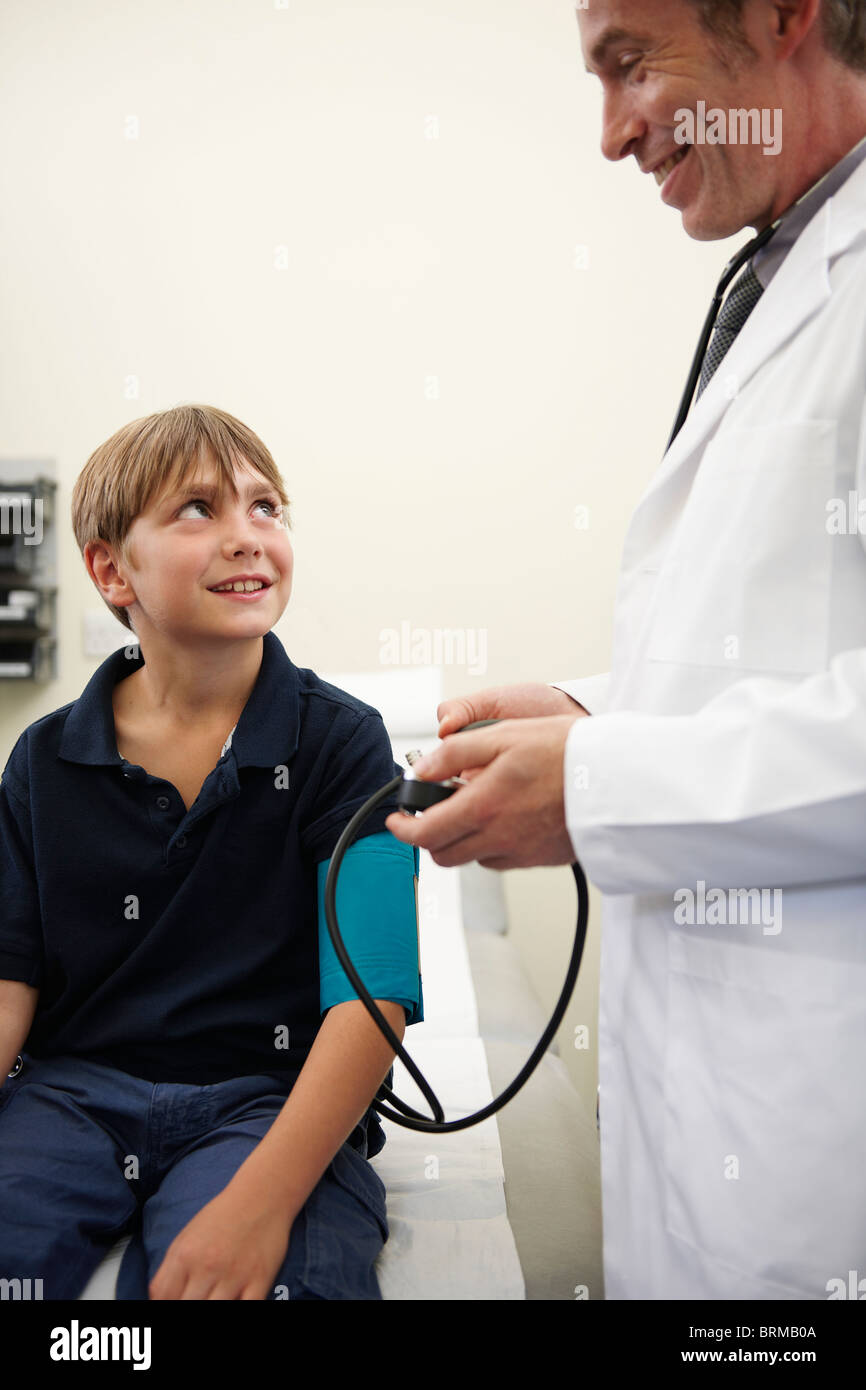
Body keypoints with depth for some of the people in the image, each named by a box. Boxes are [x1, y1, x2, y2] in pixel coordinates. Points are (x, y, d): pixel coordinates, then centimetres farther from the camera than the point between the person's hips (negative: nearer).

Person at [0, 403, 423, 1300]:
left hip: (268, 1099, -2)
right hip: (72, 1092, 3)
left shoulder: (341, 743, -3)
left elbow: (372, 997, -10)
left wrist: (262, 1198, -24)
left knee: (275, 1276, -31)